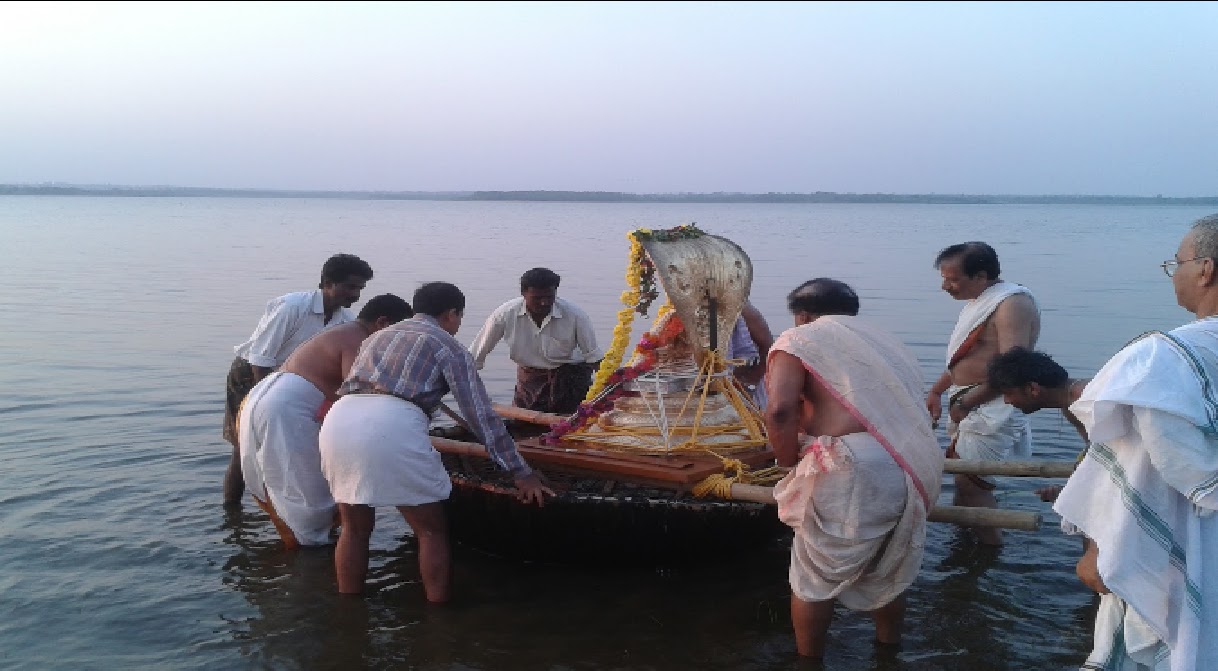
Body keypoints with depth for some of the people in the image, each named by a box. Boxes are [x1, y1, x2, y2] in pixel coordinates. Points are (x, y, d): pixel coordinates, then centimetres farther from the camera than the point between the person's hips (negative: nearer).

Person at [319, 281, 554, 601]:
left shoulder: (378, 336, 33)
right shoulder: (447, 345, 15)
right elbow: (481, 414, 9)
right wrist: (521, 472, 10)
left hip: (339, 419, 6)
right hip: (392, 426, -6)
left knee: (355, 528, 23)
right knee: (432, 530, 10)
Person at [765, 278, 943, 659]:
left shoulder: (798, 339, 8)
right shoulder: (886, 342, 29)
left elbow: (780, 410, -8)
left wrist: (791, 463, 5)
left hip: (853, 471, -7)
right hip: (913, 472, 7)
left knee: (815, 577, 12)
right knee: (888, 574, 26)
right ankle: (888, 652, 41)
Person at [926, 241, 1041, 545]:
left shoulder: (1012, 304, -18)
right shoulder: (983, 302, 13)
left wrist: (966, 402, -22)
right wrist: (937, 390, 18)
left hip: (992, 409, -10)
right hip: (971, 406, 10)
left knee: (972, 483, -8)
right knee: (961, 477, 17)